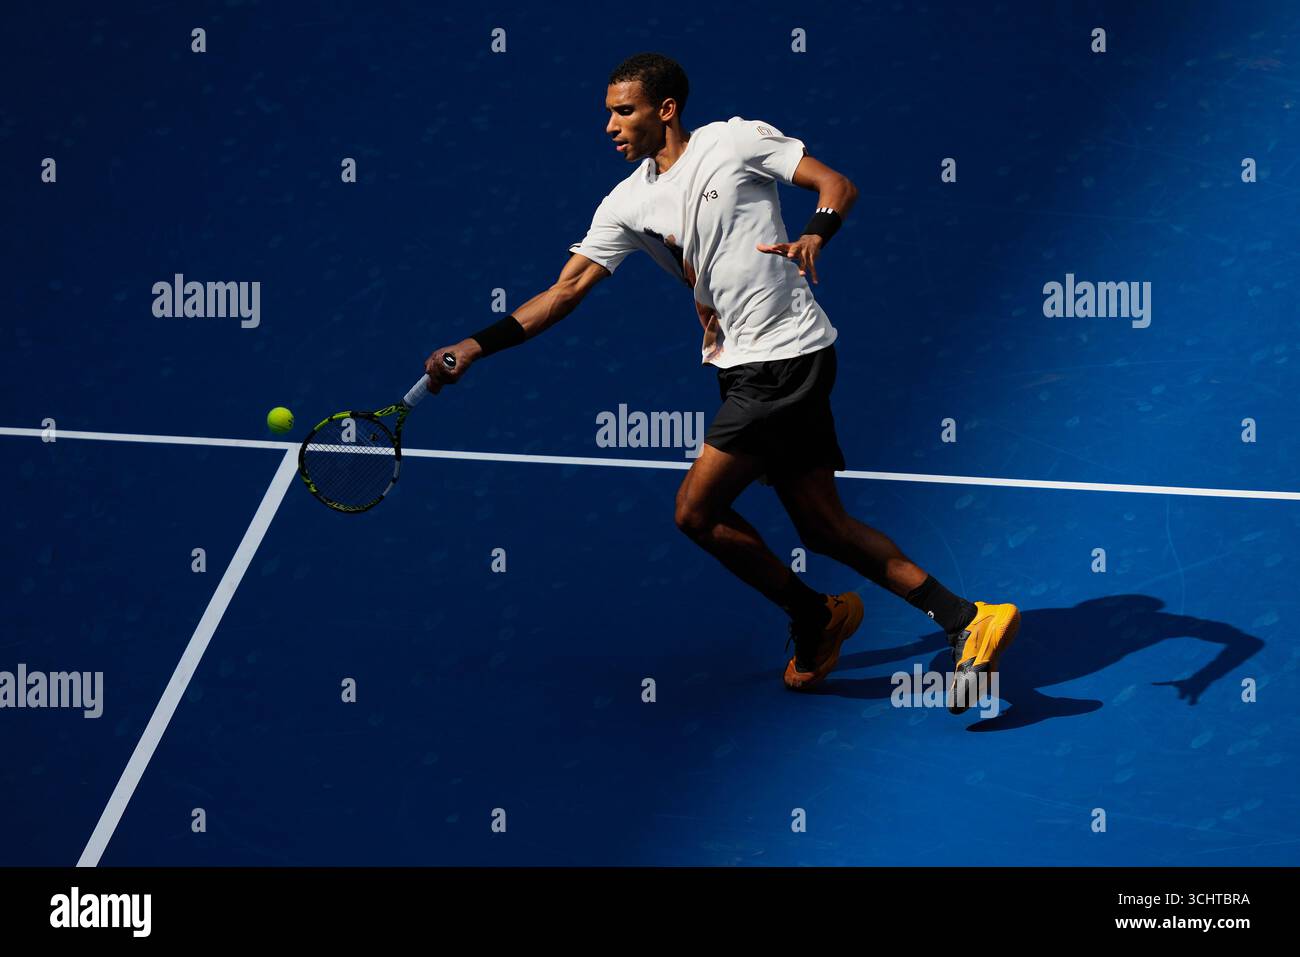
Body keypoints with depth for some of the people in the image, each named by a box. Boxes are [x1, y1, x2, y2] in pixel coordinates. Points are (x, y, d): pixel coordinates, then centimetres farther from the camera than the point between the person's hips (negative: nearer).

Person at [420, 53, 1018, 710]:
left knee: (697, 511, -9)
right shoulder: (627, 204, 11)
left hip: (786, 354, -7)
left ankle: (813, 617, 10)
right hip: (743, 367, 7)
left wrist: (813, 237, -24)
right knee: (822, 527, 7)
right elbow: (566, 290, 5)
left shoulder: (736, 140, -5)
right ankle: (964, 621, 11)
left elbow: (837, 184, -3)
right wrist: (476, 347, -5)